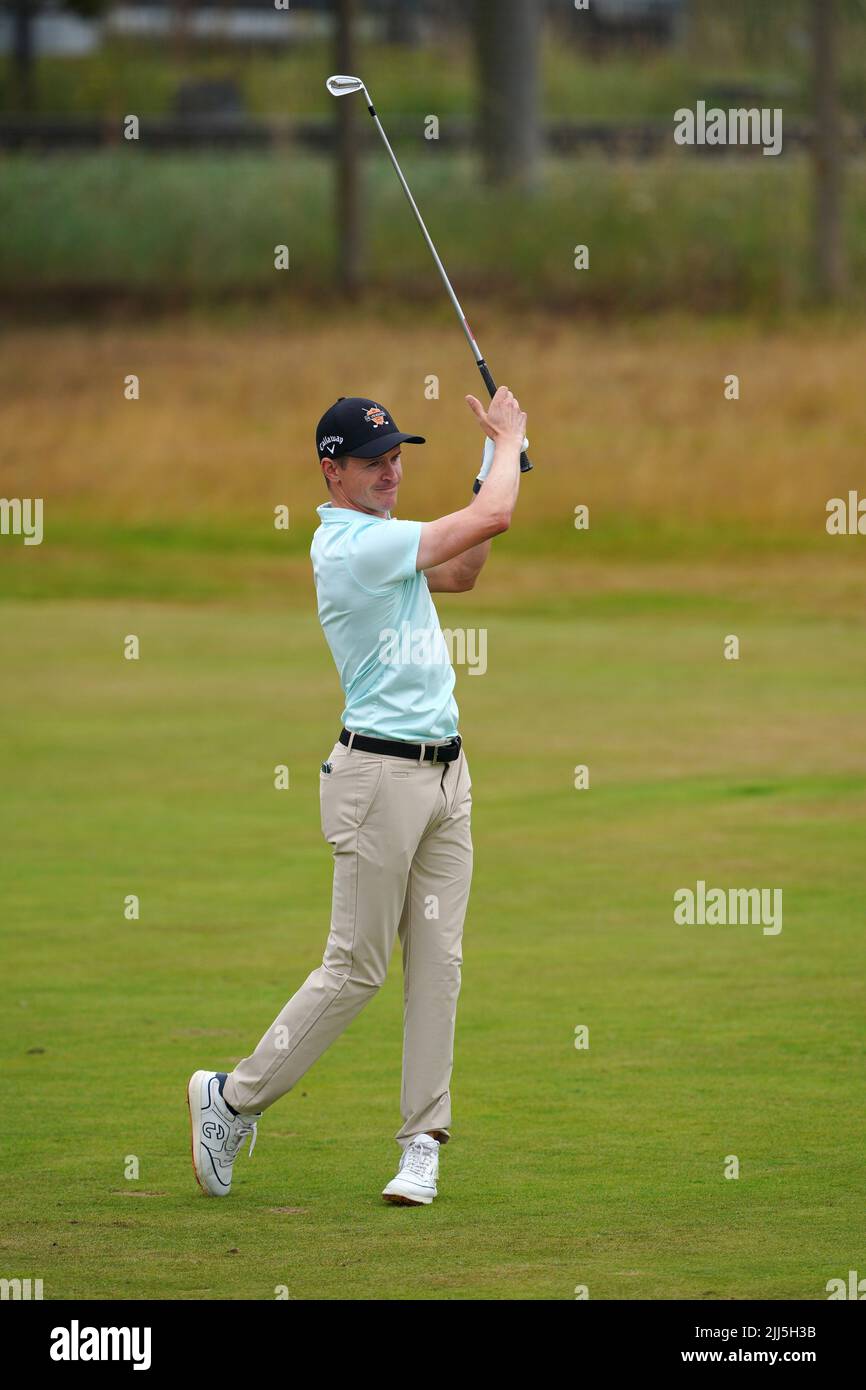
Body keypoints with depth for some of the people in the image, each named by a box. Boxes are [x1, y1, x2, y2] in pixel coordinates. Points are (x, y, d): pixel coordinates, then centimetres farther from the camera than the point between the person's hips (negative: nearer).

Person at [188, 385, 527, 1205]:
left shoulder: (378, 539, 13)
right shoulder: (350, 545, -17)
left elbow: (460, 574, 25)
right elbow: (492, 518, -17)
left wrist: (495, 454, 17)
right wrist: (508, 439, 1)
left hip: (445, 770, 9)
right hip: (381, 775, -9)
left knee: (437, 962, 4)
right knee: (356, 969, -5)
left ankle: (423, 1140, 6)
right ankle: (233, 1099, 8)